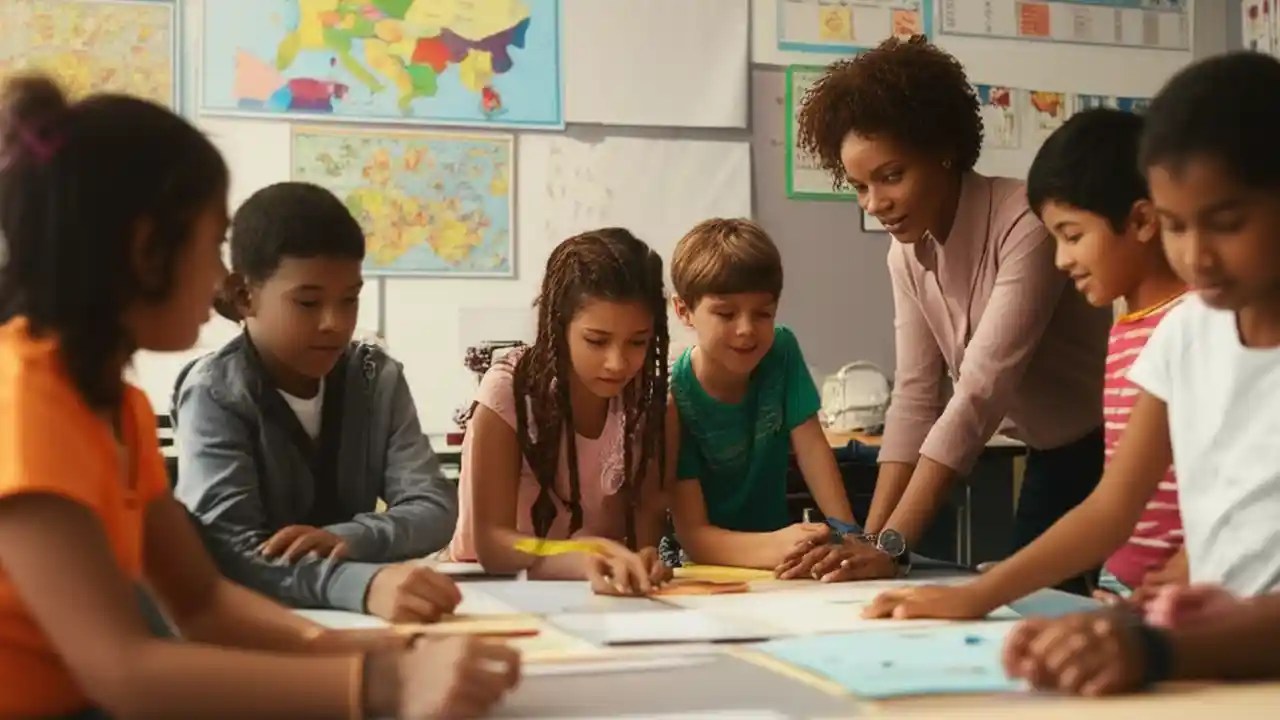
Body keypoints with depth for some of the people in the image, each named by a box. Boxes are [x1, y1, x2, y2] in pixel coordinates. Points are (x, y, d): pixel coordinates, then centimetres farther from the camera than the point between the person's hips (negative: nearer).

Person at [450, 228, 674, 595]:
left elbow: (646, 513, -6)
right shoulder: (509, 390, -17)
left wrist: (636, 563, -29)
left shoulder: (644, 395, -6)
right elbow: (491, 541, -22)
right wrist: (586, 561, -40)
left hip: (588, 593, 4)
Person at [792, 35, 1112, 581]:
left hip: (1113, 456, -6)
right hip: (1051, 462, 7)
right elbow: (916, 398, -4)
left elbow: (981, 393, -31)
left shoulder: (1026, 224, -26)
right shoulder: (907, 255, -2)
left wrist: (891, 544, -35)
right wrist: (869, 537, -15)